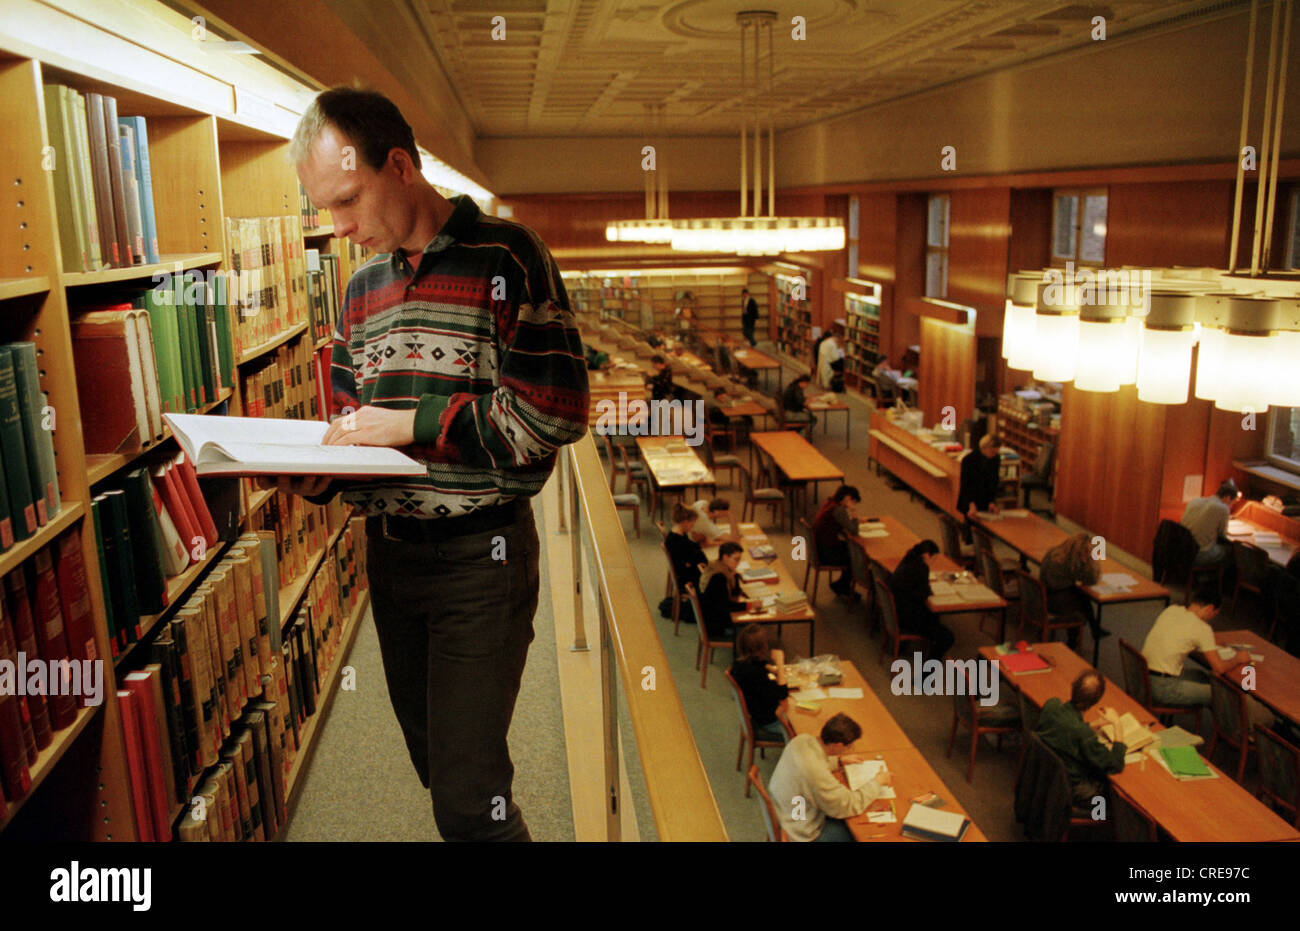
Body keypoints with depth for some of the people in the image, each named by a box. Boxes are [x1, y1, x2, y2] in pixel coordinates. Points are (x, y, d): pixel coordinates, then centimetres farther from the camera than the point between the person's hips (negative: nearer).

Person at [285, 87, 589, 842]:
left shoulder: (504, 257, -10)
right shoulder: (365, 285, 10)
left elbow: (555, 411, -18)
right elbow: (352, 421, 15)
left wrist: (413, 422, -17)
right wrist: (306, 469, -6)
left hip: (479, 553, -6)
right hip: (388, 550, 7)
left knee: (469, 797, -3)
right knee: (437, 768, 18)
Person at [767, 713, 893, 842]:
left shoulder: (803, 739, -13)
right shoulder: (817, 773, -37)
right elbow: (849, 806, -23)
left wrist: (839, 760, 8)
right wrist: (878, 782, -12)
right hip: (803, 834, -8)